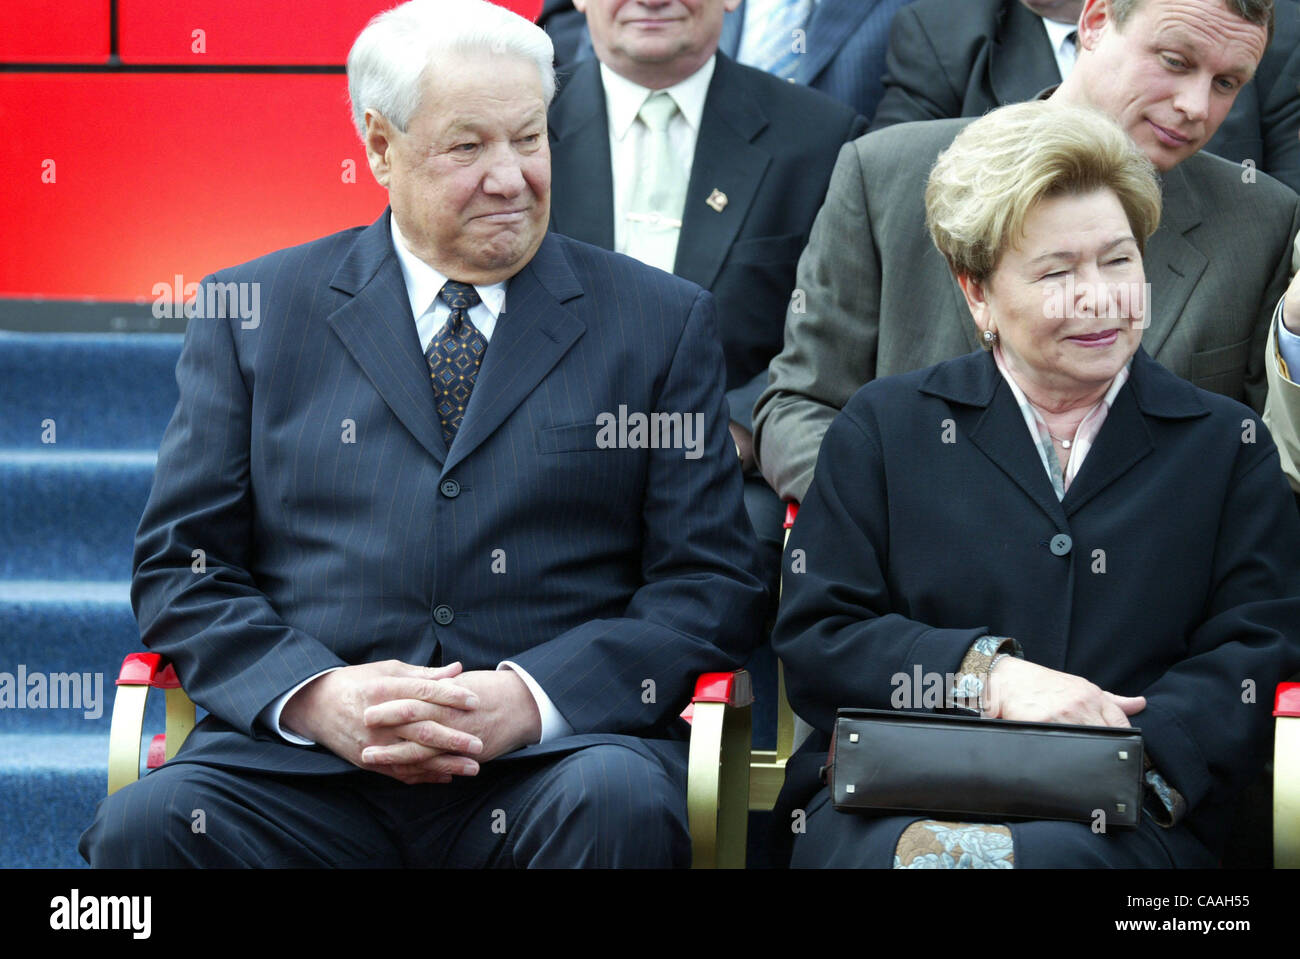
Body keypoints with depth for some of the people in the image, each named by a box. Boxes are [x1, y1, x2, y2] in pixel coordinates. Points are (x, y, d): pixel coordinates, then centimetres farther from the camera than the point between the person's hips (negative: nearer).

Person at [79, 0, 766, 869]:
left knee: (619, 803, -35)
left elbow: (712, 587, 7)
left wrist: (533, 699, -11)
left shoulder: (663, 323, 13)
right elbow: (180, 570, 10)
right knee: (144, 824, -31)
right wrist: (318, 697, -11)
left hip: (555, 754, 0)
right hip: (303, 760, 0)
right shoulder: (255, 312, 14)